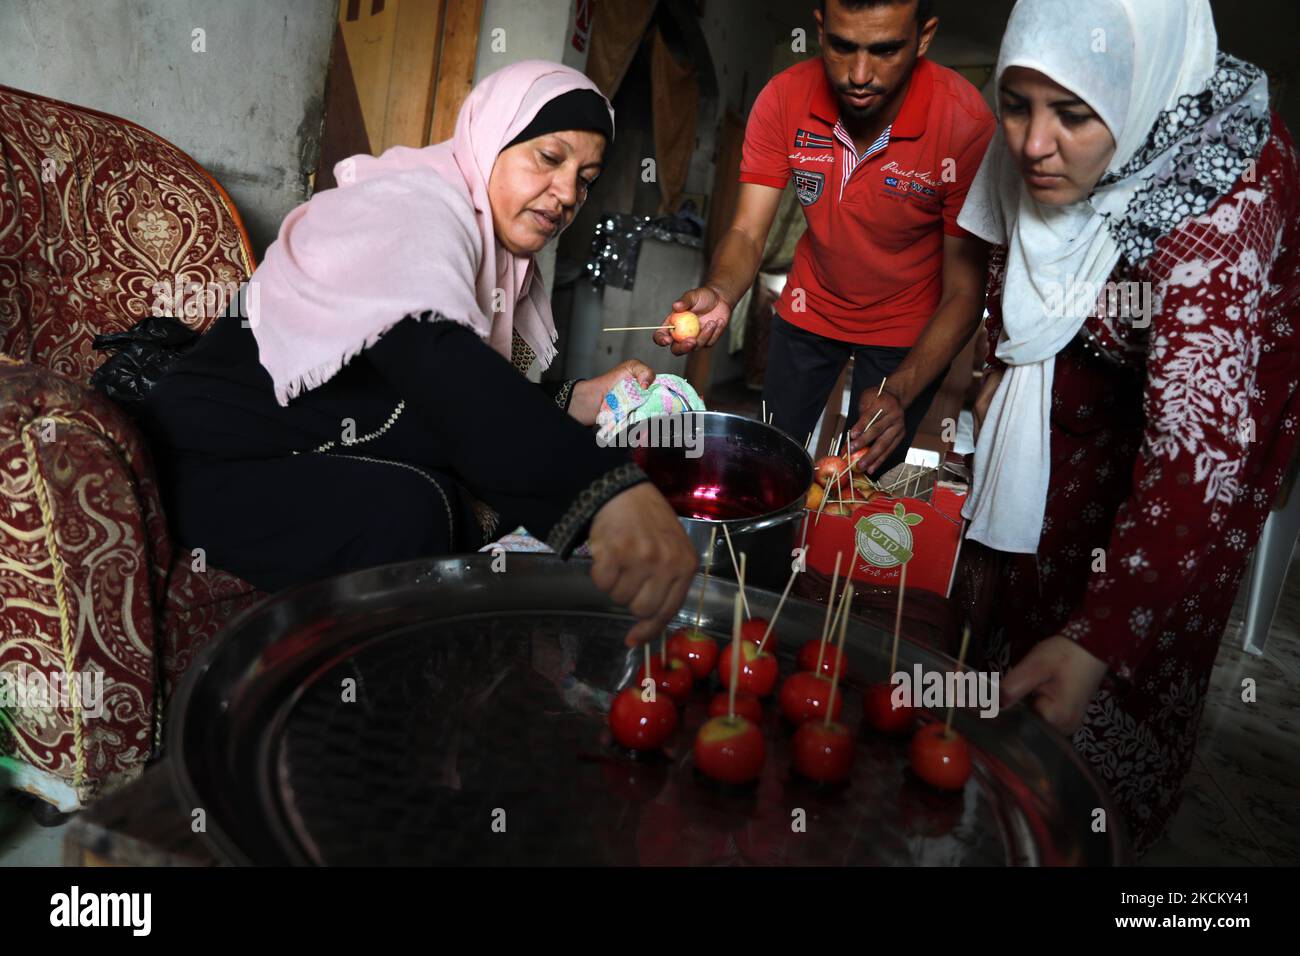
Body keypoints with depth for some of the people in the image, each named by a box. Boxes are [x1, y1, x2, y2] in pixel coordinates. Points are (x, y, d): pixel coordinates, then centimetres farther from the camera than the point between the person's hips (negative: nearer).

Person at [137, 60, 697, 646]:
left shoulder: (504, 259, 7)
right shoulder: (411, 205, -21)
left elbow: (472, 415, 9)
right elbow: (431, 357, -43)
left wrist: (580, 401, -10)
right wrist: (609, 486, -57)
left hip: (349, 458, 9)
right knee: (405, 513, -33)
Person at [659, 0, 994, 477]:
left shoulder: (966, 125, -29)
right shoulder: (785, 98, -20)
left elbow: (963, 293, -25)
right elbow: (747, 232, -17)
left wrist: (899, 392, -40)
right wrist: (718, 294, -41)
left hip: (907, 327, -2)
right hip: (808, 309, 3)